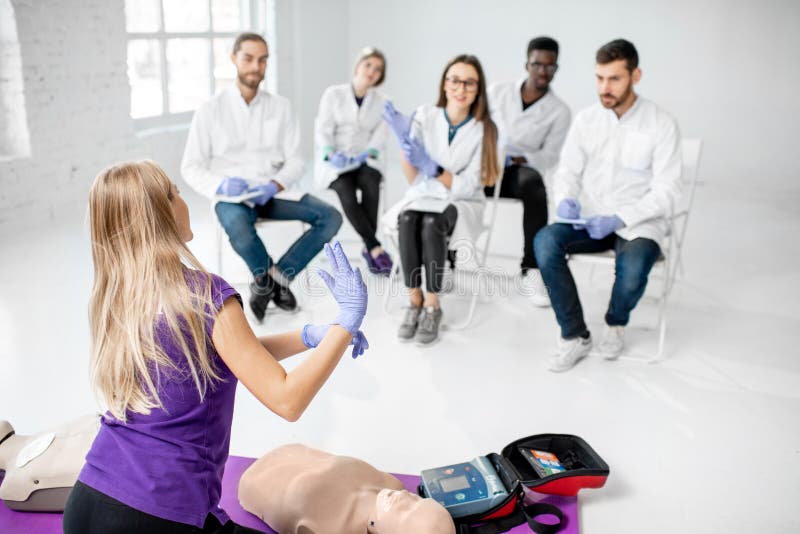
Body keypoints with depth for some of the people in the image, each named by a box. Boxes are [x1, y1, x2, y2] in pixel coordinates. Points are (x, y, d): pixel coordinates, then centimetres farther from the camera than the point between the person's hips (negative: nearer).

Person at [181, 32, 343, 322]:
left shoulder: (280, 106, 8)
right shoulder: (210, 110, 1)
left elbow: (295, 160, 4)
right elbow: (191, 167, 0)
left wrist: (275, 185, -18)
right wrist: (220, 185, -21)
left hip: (273, 193, 3)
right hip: (233, 196, -3)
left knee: (330, 217, -19)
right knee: (239, 229, -38)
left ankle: (267, 280, -10)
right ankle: (276, 279, -6)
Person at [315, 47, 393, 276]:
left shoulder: (381, 101, 13)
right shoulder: (333, 94, 6)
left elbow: (379, 136, 3)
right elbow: (323, 131, -1)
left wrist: (367, 154, -17)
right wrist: (331, 154, -21)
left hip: (365, 162, 2)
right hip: (334, 163, -1)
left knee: (370, 183, -34)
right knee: (346, 192, -33)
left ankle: (368, 249, -29)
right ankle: (376, 249, -33)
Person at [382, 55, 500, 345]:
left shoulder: (485, 129, -9)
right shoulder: (425, 115, -5)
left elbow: (467, 187, -14)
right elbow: (413, 180, -6)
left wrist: (431, 166, -27)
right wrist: (405, 142, -22)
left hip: (462, 203, -2)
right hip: (423, 196, 2)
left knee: (431, 224, -34)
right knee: (408, 221, -32)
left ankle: (433, 304, -19)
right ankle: (414, 298, -17)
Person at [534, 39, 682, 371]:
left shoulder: (661, 125, -7)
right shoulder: (586, 119, 4)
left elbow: (665, 192, -10)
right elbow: (567, 172, 7)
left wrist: (619, 219, -23)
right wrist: (565, 200, -17)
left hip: (640, 223, -3)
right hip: (591, 219, 3)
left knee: (632, 269, -34)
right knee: (545, 241, -27)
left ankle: (616, 322, 5)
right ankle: (575, 336, -12)